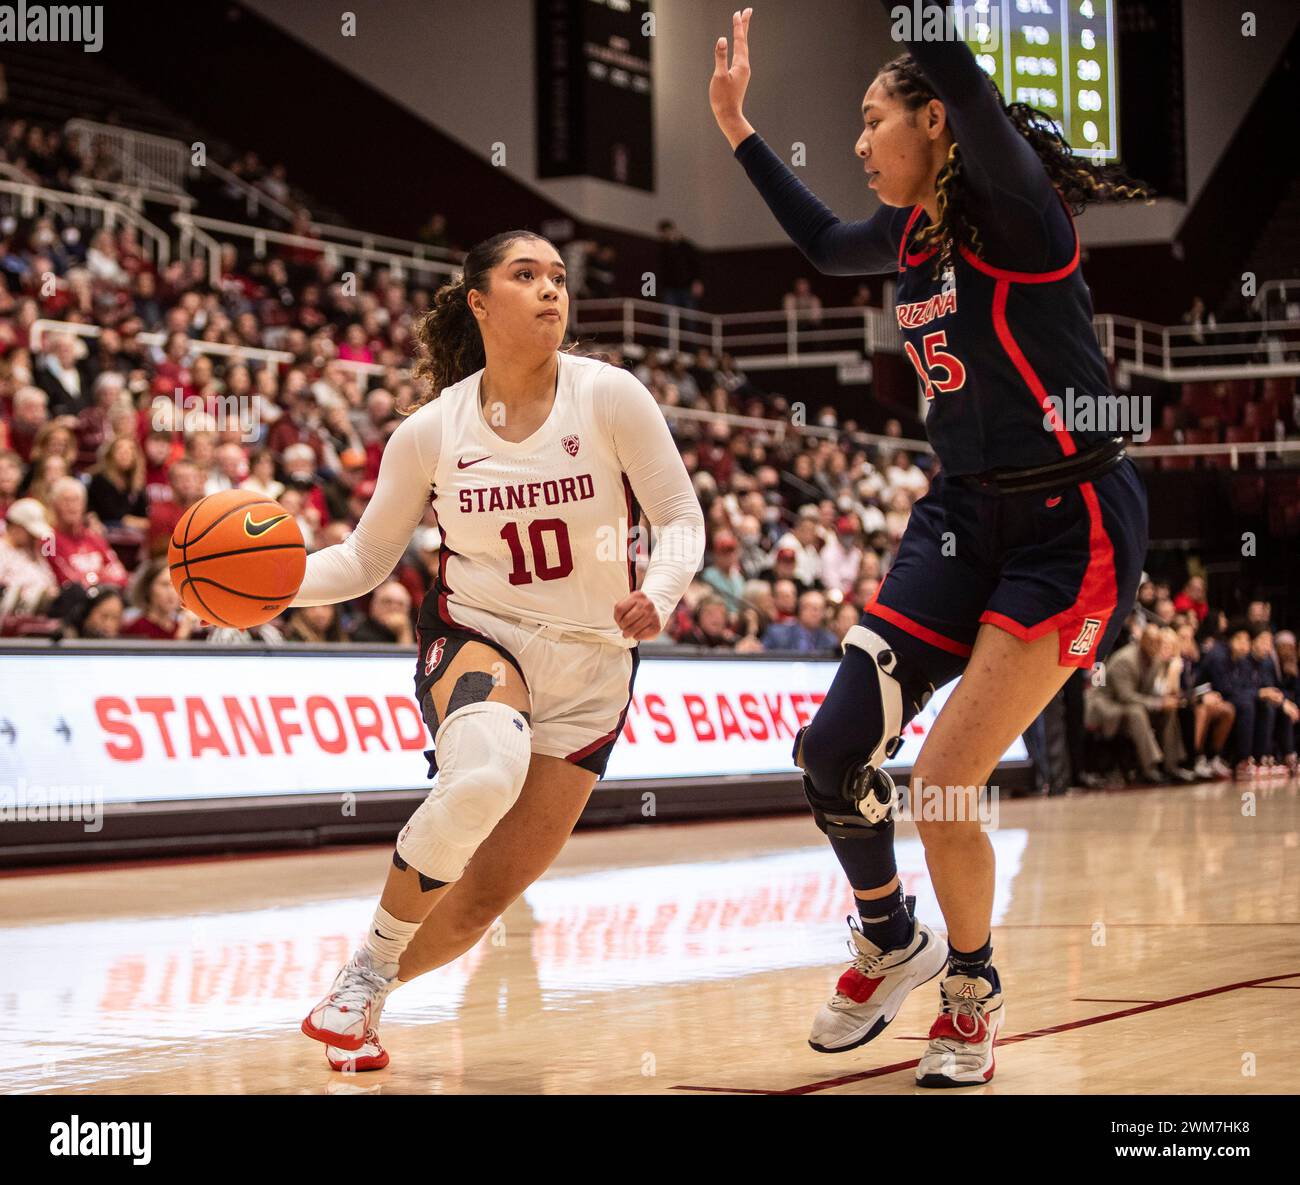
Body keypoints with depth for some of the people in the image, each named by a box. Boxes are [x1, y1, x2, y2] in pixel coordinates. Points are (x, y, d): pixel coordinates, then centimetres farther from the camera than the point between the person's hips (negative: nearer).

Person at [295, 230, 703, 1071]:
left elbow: (680, 518, -4)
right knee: (484, 773, -37)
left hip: (591, 663, 1)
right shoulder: (431, 431, -5)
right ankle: (365, 971, -15)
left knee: (488, 893, -2)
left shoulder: (610, 396, -9)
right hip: (478, 634, -1)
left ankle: (363, 1003, 28)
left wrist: (659, 593, -25)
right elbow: (366, 560, 4)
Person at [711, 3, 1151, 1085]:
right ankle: (892, 941, 24)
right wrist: (740, 131, 30)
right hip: (966, 515, 7)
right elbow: (825, 244, 31)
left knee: (942, 786, -10)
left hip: (1070, 527, -7)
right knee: (833, 751, -3)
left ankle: (972, 997, 16)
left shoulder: (1014, 210, -16)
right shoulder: (914, 232, 7)